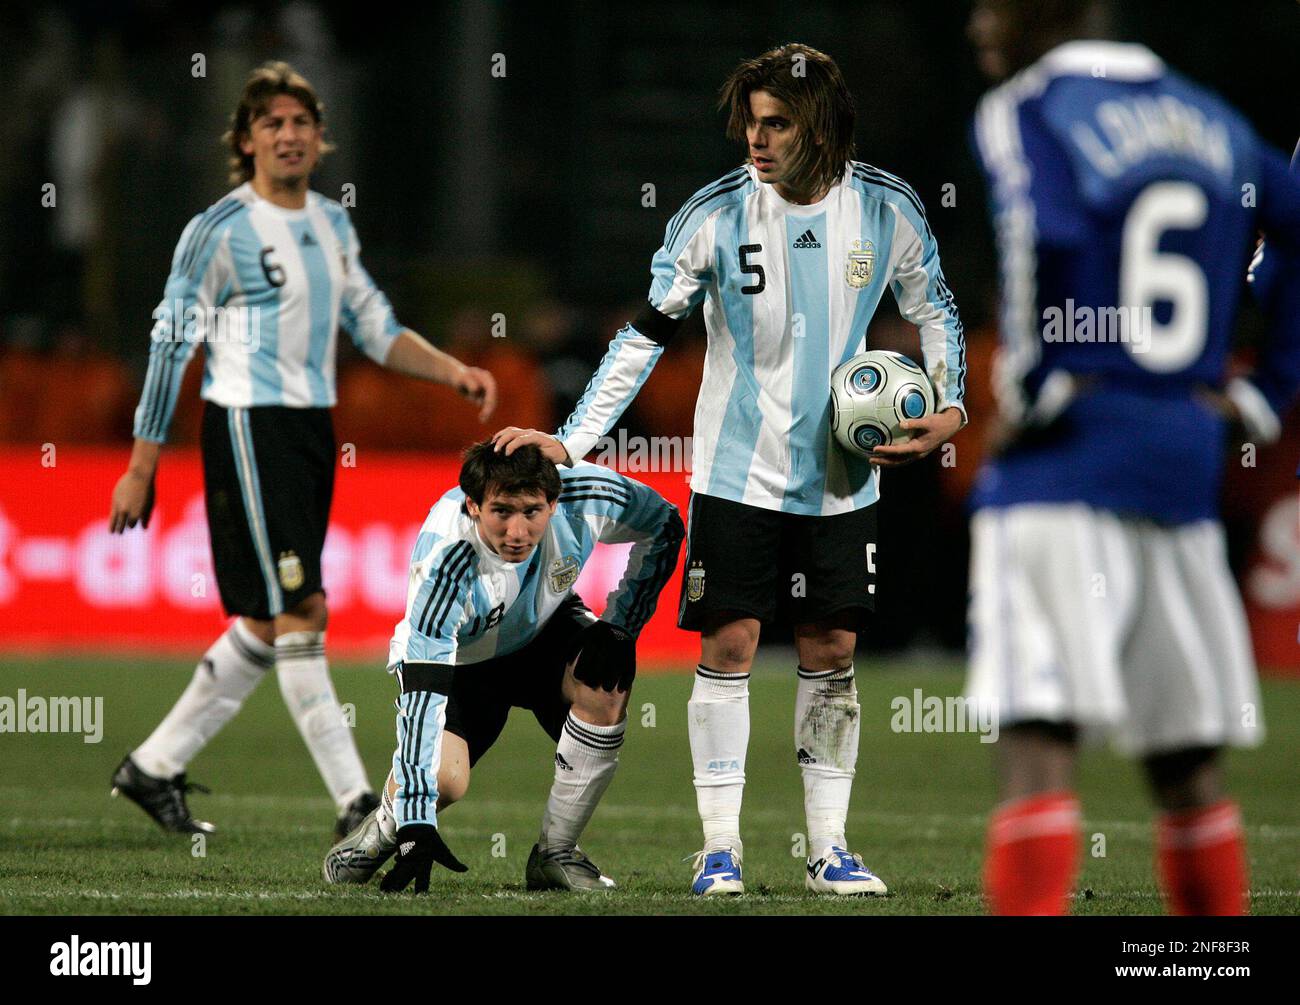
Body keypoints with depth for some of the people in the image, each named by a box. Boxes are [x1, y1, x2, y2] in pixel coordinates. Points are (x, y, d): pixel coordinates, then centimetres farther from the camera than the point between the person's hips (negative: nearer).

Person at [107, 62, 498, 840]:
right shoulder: (220, 232, -9)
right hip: (249, 426, -8)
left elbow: (377, 329, 20)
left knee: (269, 625, 9)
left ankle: (155, 767, 21)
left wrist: (454, 372, 4)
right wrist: (142, 469, -9)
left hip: (313, 427, 8)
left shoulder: (333, 225, 12)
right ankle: (355, 803, -11)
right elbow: (171, 346, -8)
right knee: (299, 612, -11)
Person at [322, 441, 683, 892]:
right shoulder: (443, 562, -39)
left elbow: (663, 525, -7)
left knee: (605, 688, -29)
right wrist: (417, 829, -47)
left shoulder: (588, 496, -30)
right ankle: (389, 824, 10)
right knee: (443, 779, -28)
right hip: (459, 656, -3)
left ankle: (554, 854, -11)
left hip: (547, 634, 3)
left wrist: (620, 627, -15)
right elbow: (421, 694, -42)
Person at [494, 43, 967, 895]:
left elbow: (936, 310, 11)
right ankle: (721, 848, 1)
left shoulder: (887, 209, -6)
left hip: (840, 476, 2)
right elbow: (646, 333, -7)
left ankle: (829, 848, 12)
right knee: (728, 645, -4)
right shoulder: (716, 214, -11)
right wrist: (569, 440, -12)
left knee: (831, 653, 5)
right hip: (737, 472, -2)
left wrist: (950, 408, -4)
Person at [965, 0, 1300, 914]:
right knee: (1187, 760, 13)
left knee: (1038, 741, -13)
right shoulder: (1210, 120, 16)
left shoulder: (1027, 112, -4)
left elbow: (1044, 243, -23)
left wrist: (1029, 387, -11)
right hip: (1186, 464, 6)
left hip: (1067, 463, -6)